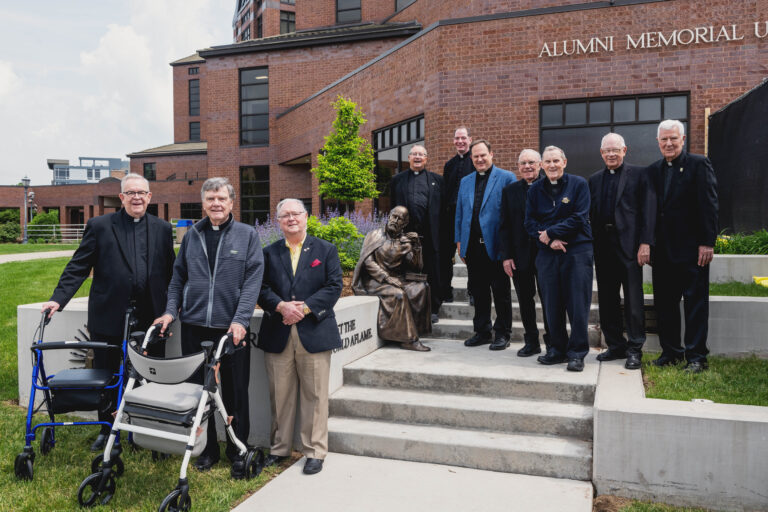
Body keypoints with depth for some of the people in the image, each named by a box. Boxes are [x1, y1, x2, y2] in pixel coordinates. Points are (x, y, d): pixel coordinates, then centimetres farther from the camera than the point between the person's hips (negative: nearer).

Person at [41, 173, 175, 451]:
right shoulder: (99, 226, 1)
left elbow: (170, 272, 9)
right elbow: (78, 267, -1)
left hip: (149, 317, 1)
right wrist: (58, 298, -12)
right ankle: (106, 429, 31)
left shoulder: (162, 229, 7)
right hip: (109, 316, -1)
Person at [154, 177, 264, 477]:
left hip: (231, 328, -3)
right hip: (194, 326, 3)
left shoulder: (247, 235, 2)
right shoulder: (192, 236, 12)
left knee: (235, 393, 5)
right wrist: (171, 310, 3)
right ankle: (207, 449, 24)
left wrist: (240, 320, -15)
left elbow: (253, 280, -6)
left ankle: (237, 451, 20)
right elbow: (178, 277, 17)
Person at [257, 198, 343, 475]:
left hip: (314, 332, -2)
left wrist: (305, 308, -13)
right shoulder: (269, 253, 12)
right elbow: (261, 289, 5)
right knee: (280, 396, 10)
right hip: (278, 335, 2)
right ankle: (279, 448, 25)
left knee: (314, 395, 3)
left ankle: (314, 452, 15)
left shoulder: (326, 250, 6)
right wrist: (281, 306, -14)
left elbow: (334, 286, -3)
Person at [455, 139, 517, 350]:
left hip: (496, 246, -5)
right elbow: (459, 213, 18)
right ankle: (482, 331, 23)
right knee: (479, 292, 12)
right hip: (473, 247, 5)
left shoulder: (506, 178, -1)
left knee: (501, 292, 4)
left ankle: (502, 334, 14)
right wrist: (459, 241, 11)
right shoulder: (465, 182, 16)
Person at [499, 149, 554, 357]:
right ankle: (531, 342, 22)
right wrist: (506, 255, -1)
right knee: (525, 300, 9)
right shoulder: (509, 190, 7)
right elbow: (504, 226, 5)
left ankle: (552, 342, 19)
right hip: (520, 255, 3)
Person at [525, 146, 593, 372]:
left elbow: (579, 218, -7)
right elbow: (530, 222, 7)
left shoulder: (579, 184, 2)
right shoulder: (535, 189, 11)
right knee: (552, 304, 6)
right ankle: (557, 349, 18)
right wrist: (549, 240, -9)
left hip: (577, 250, -3)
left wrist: (550, 232, -10)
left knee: (578, 304, -3)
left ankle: (577, 353, 6)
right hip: (547, 252, 3)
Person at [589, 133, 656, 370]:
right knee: (607, 299, 10)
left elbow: (648, 210, -4)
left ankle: (634, 349, 8)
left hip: (629, 245, -5)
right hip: (603, 247, 5)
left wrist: (645, 243, -13)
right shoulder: (594, 179, 15)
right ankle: (615, 346, 22)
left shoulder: (639, 174, 2)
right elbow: (590, 214, 14)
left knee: (633, 299, -2)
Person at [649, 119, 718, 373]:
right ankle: (671, 352, 22)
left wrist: (707, 243, -15)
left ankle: (696, 356, 7)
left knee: (695, 302, 1)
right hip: (663, 250, 6)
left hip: (691, 248, -6)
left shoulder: (699, 164, -3)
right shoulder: (654, 170, 13)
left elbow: (708, 205, -9)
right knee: (664, 302, 11)